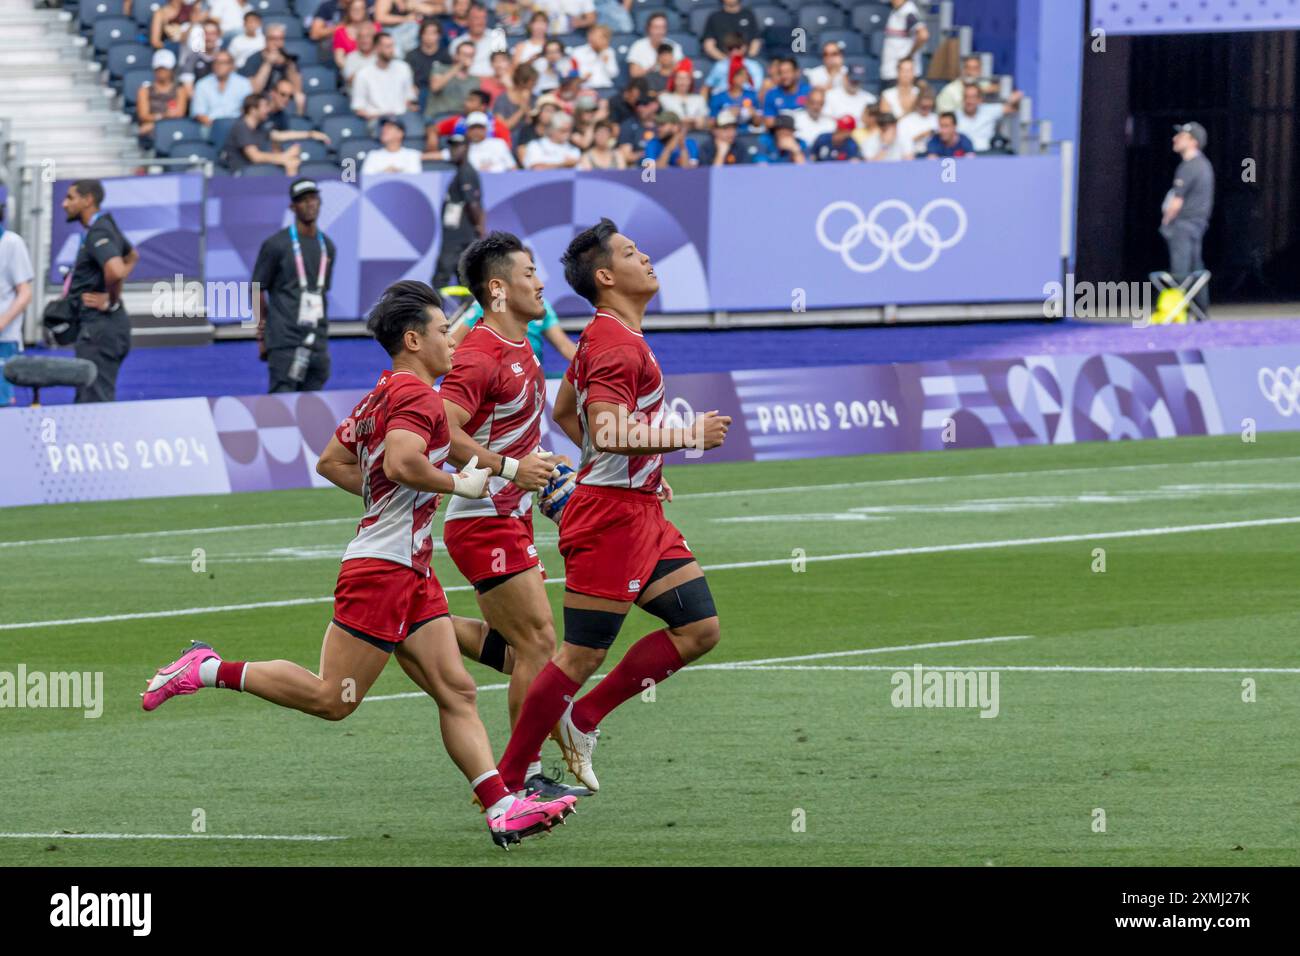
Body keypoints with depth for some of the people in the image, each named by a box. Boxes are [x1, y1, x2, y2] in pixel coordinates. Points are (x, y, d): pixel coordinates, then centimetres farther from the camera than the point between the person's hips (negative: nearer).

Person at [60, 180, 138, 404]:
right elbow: (132, 256, 35)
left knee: (94, 400, -11)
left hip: (99, 327, -11)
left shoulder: (98, 233, -17)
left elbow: (115, 270, -35)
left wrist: (112, 301, -17)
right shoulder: (107, 226, 15)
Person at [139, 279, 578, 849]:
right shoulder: (416, 394, -12)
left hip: (411, 575, 11)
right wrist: (459, 485, -14)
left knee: (456, 691, 0)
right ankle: (210, 670, 3)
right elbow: (401, 463, -29)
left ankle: (502, 810, -8)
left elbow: (332, 463, 25)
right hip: (383, 568, -11)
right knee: (332, 699, -7)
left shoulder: (383, 395, 18)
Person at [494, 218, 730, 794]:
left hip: (641, 511, 10)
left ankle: (583, 720, 13)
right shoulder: (616, 346, -18)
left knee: (699, 628, 8)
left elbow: (564, 412, 27)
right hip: (610, 516, -10)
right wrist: (690, 435, -22)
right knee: (582, 656, -6)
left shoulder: (603, 337, 15)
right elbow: (608, 432, -30)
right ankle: (505, 782, 1)